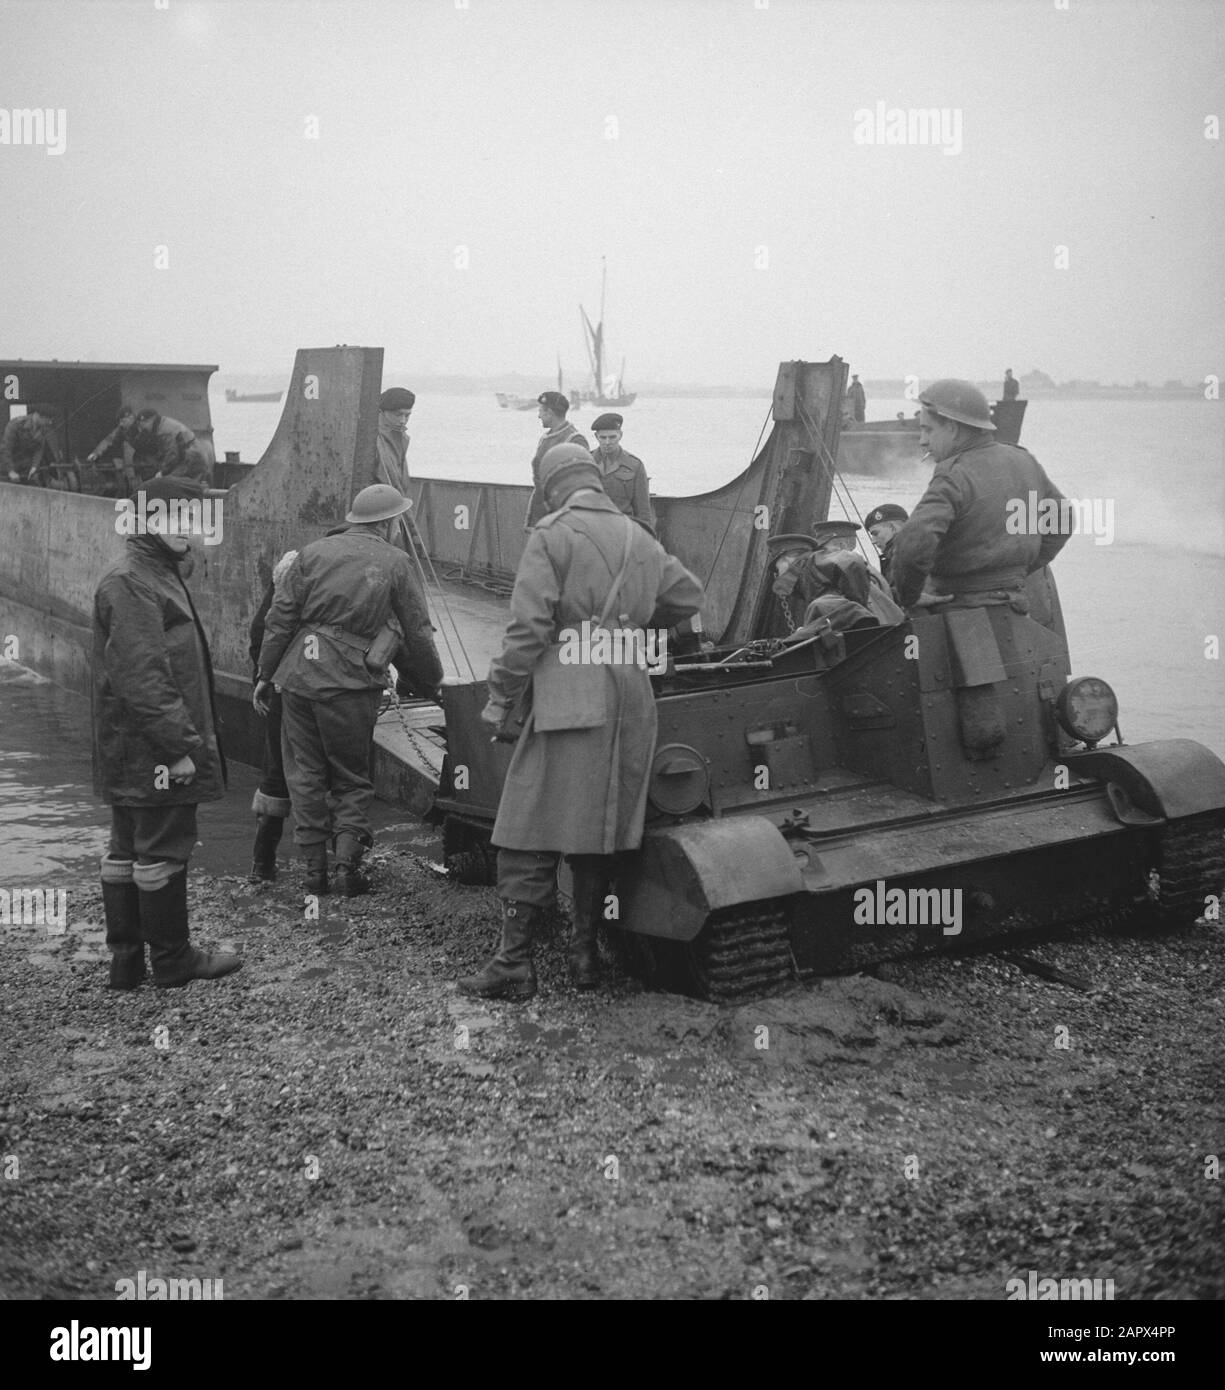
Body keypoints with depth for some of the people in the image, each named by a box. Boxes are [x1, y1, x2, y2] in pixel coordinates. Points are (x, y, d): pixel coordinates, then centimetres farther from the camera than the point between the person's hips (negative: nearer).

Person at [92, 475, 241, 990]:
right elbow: (141, 678, -23)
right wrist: (183, 746, -23)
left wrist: (189, 739, 18)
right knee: (163, 853, 0)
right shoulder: (130, 584, -16)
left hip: (130, 755, 11)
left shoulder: (159, 576, 18)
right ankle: (173, 963, 11)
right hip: (154, 754, -11)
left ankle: (125, 962, 22)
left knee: (126, 852, 13)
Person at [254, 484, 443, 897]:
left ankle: (314, 868, 12)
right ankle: (348, 860, 0)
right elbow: (416, 633, 5)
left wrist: (266, 674, 12)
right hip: (350, 684, -2)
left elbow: (280, 618, 6)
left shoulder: (313, 553, 9)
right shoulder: (394, 563, 3)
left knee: (304, 774, 11)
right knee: (352, 778, 12)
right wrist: (428, 683, 19)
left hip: (299, 676, 2)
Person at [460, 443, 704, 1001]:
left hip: (567, 697, -6)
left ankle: (514, 963, -1)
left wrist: (500, 699, -5)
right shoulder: (640, 540, 14)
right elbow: (689, 598, 26)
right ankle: (586, 953, 19)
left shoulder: (551, 536, -4)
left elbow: (528, 626, -11)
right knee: (602, 831, 13)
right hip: (630, 697, 6)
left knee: (531, 834, -1)